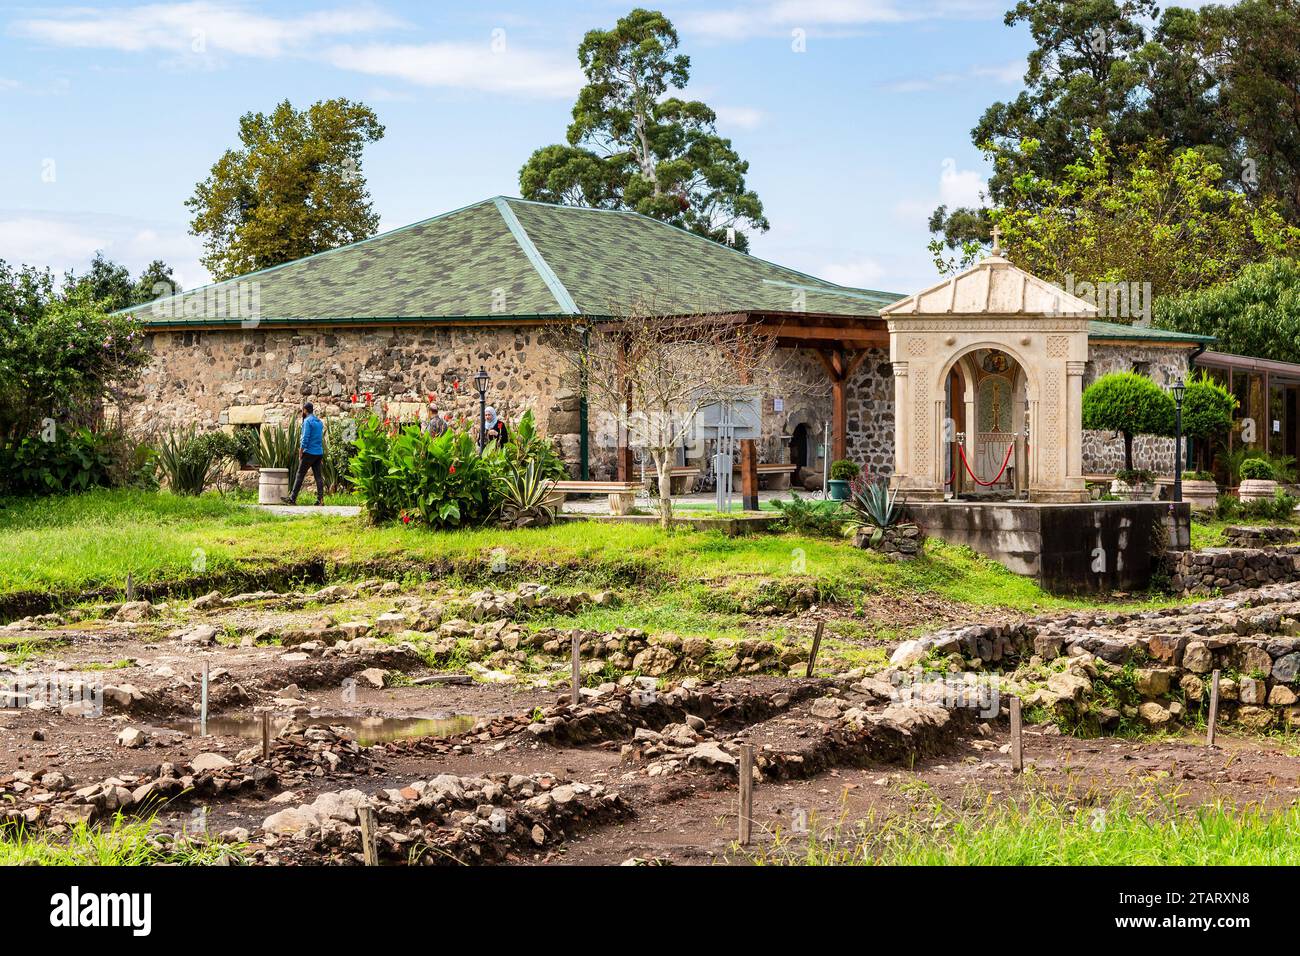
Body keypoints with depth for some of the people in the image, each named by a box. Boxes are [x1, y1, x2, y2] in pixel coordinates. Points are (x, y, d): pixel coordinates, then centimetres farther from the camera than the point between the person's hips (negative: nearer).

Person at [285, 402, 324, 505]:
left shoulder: (307, 421, -10)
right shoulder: (319, 422, 15)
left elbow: (305, 438, -15)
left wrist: (300, 454, -11)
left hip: (309, 453, -7)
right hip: (319, 453, 7)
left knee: (300, 475, -1)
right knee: (318, 476, 4)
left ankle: (292, 498, 1)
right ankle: (320, 499, -2)